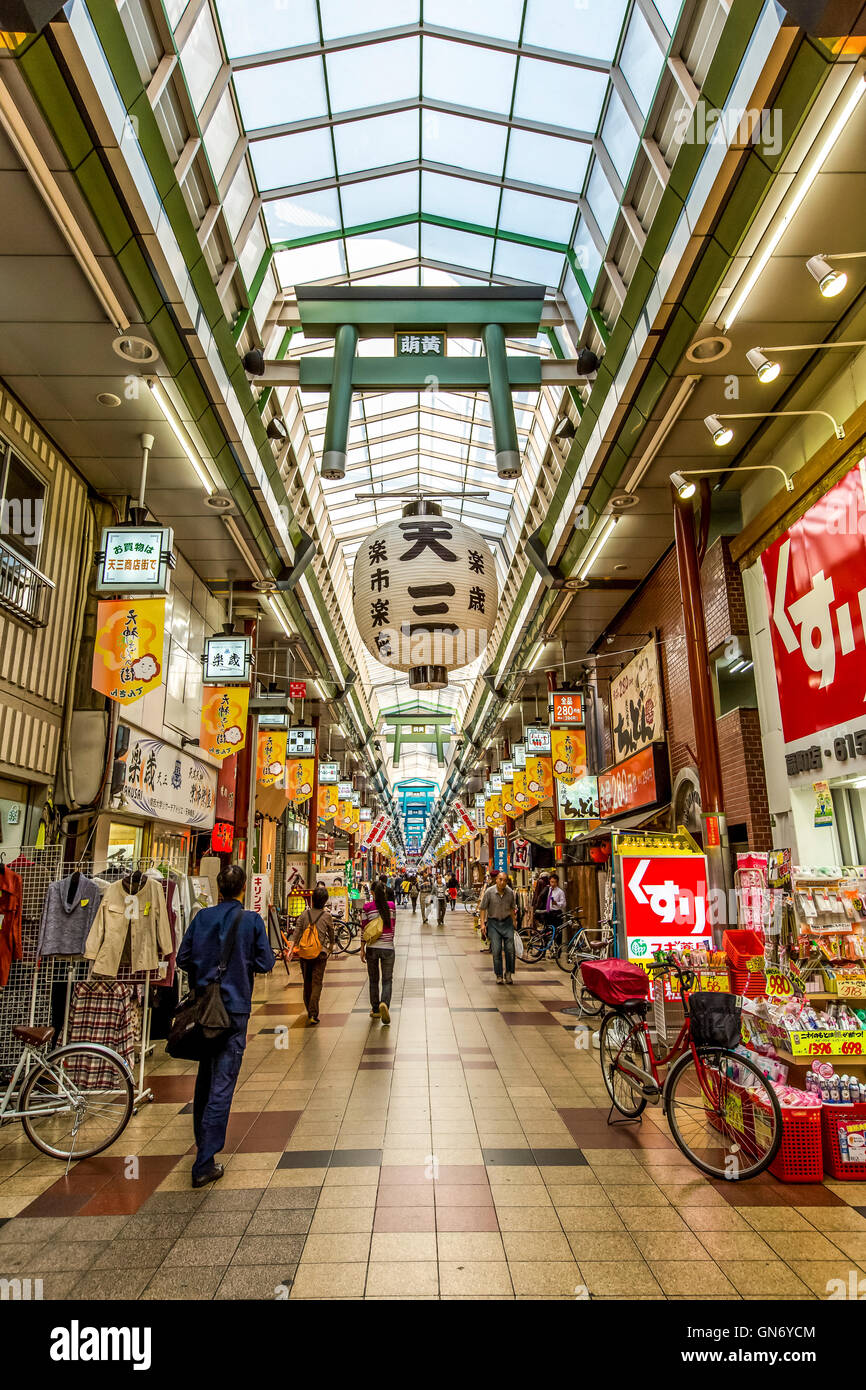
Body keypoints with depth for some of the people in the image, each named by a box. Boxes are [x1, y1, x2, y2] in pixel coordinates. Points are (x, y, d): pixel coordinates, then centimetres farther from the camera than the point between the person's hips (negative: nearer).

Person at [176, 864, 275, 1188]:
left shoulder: (202, 917, -1)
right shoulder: (252, 920, -10)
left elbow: (183, 958, 2)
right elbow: (265, 963, -7)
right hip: (234, 1007, -4)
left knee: (205, 1076, 21)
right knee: (222, 1083, 0)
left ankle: (202, 1142, 37)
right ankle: (204, 1163, 0)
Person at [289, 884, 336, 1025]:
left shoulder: (304, 914, 2)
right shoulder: (327, 916, -2)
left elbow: (296, 933, -5)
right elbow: (332, 935, 10)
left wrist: (291, 949, -5)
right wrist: (330, 948, 27)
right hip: (320, 953, -2)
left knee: (307, 983, 16)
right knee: (317, 983, 0)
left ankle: (309, 1012, 27)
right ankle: (313, 1014, -10)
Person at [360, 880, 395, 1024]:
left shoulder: (367, 908, -5)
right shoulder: (391, 906, -2)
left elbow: (364, 930, -3)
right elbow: (393, 927, 7)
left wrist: (362, 949, 4)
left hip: (372, 948, 0)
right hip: (388, 948, 0)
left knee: (373, 980, 16)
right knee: (387, 980, 6)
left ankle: (375, 1010, 23)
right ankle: (384, 1003, -18)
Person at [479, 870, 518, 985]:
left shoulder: (510, 892, -2)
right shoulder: (489, 892, -11)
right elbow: (483, 908, -4)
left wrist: (514, 921, 12)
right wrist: (482, 923, -10)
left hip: (507, 922, 2)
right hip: (493, 923, -2)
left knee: (510, 949, -3)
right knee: (496, 950, -3)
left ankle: (509, 973, 13)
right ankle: (499, 975, 10)